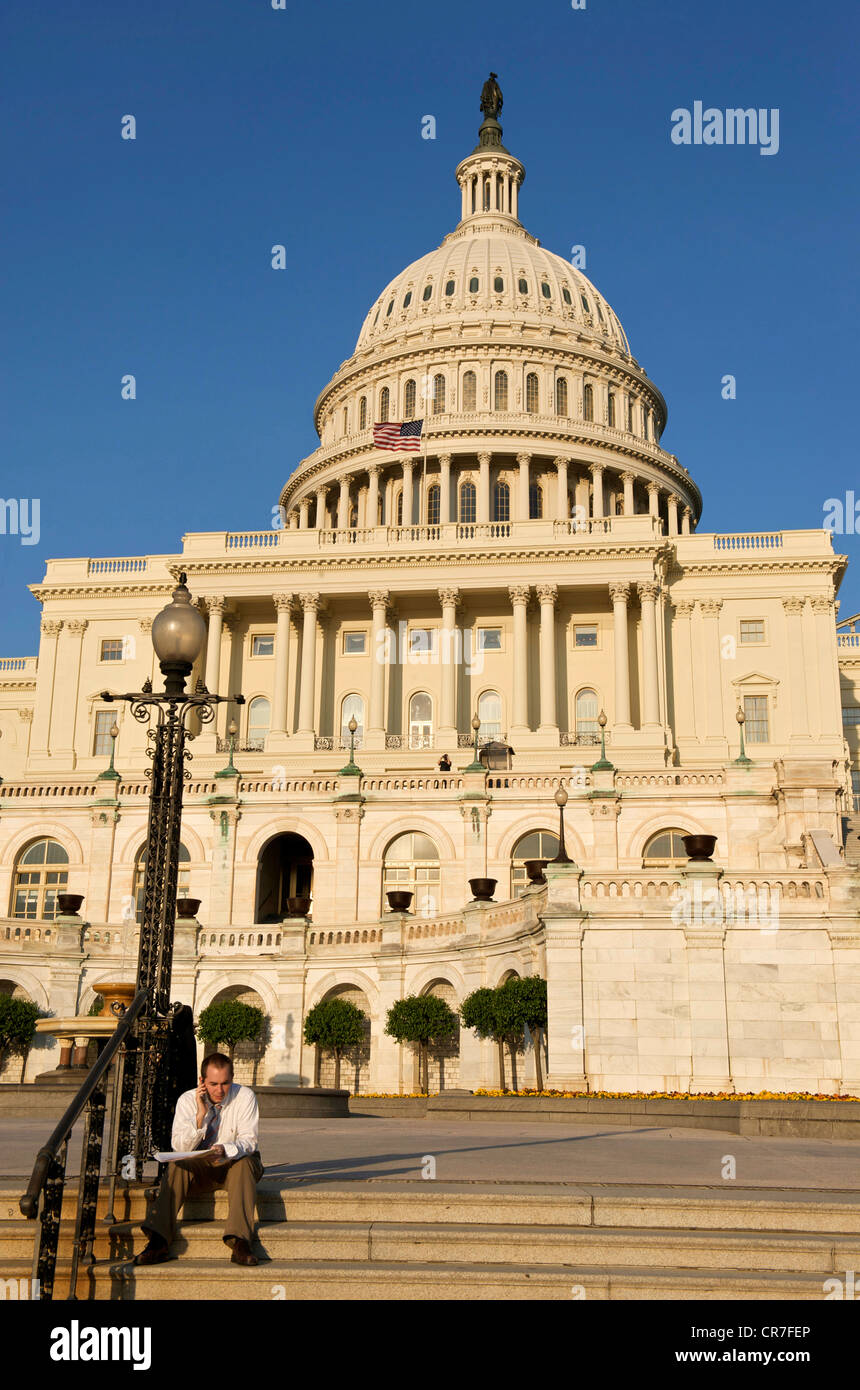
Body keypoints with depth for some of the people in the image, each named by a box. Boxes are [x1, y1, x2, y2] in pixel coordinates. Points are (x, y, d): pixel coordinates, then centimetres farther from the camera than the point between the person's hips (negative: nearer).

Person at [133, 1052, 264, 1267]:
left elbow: (248, 1141, -17)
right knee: (177, 1167, -29)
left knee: (243, 1164, -35)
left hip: (236, 1163, -1)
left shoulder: (244, 1097, -10)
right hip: (201, 1166, 2)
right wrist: (200, 1114, -25)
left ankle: (240, 1241, -46)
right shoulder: (187, 1100, -6)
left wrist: (226, 1150, -38)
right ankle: (159, 1242, -35)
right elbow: (179, 1147, -13)